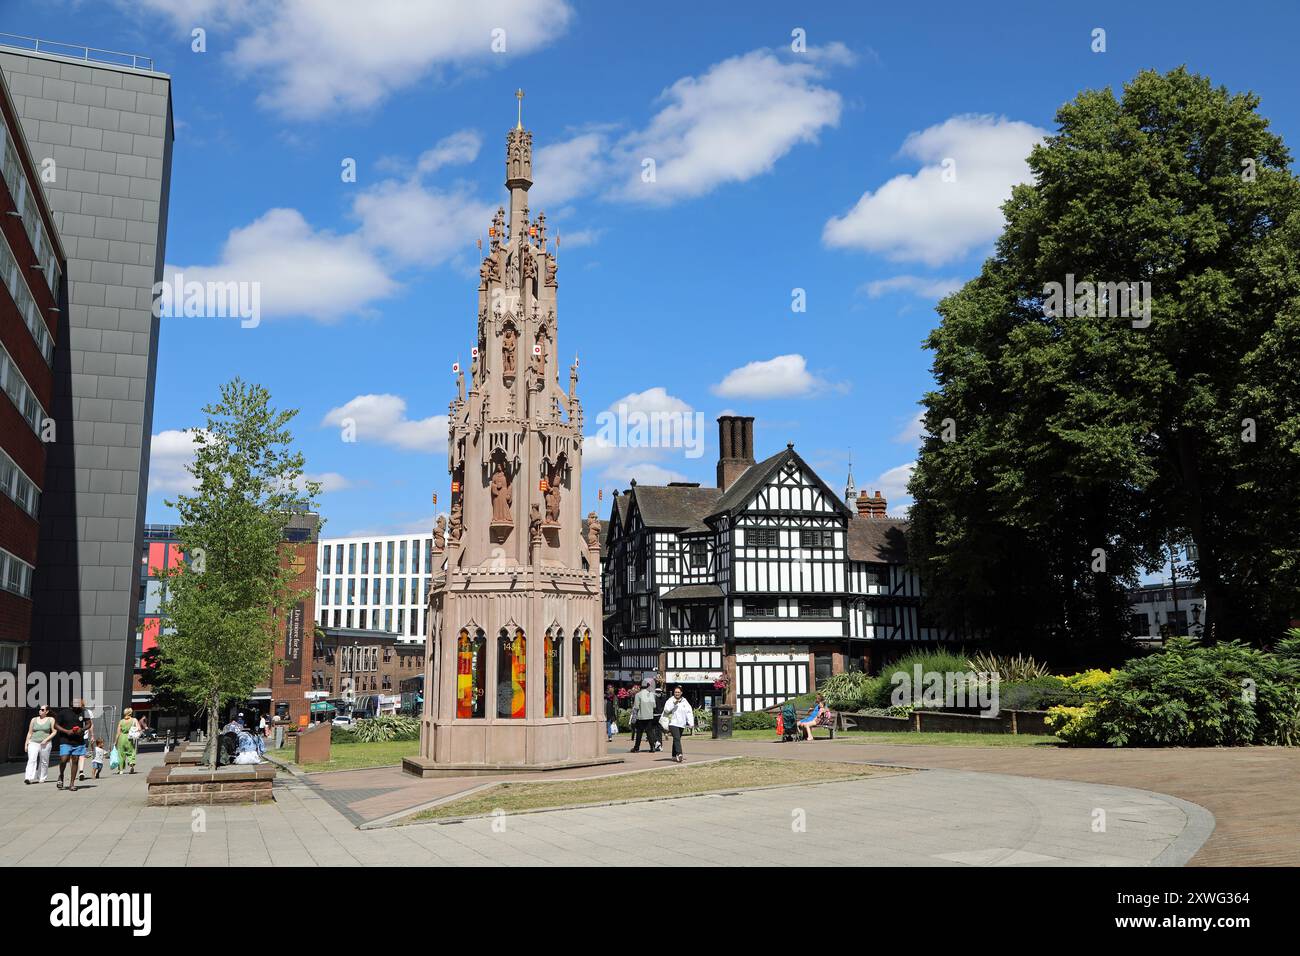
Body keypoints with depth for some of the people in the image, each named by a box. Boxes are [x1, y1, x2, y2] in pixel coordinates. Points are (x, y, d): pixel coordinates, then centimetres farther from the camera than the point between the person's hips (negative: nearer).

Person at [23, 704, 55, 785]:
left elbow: (54, 732, 2)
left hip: (45, 744, -1)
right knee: (32, 760, -17)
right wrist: (26, 743, 10)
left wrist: (46, 739, -10)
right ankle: (29, 778, -26)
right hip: (33, 743, 1)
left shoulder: (51, 720, 5)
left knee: (44, 762, 3)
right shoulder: (34, 720, 11)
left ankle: (42, 778, 15)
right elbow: (30, 733, 15)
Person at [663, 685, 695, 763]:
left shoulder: (685, 701, 11)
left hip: (682, 724, 5)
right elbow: (666, 710, -12)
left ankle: (674, 755, 21)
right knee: (677, 738, -19)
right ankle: (679, 754, -29)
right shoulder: (670, 700, -1)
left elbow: (689, 712, 7)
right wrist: (674, 704, -20)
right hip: (673, 723, -5)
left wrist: (691, 722, -2)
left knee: (677, 739, 13)